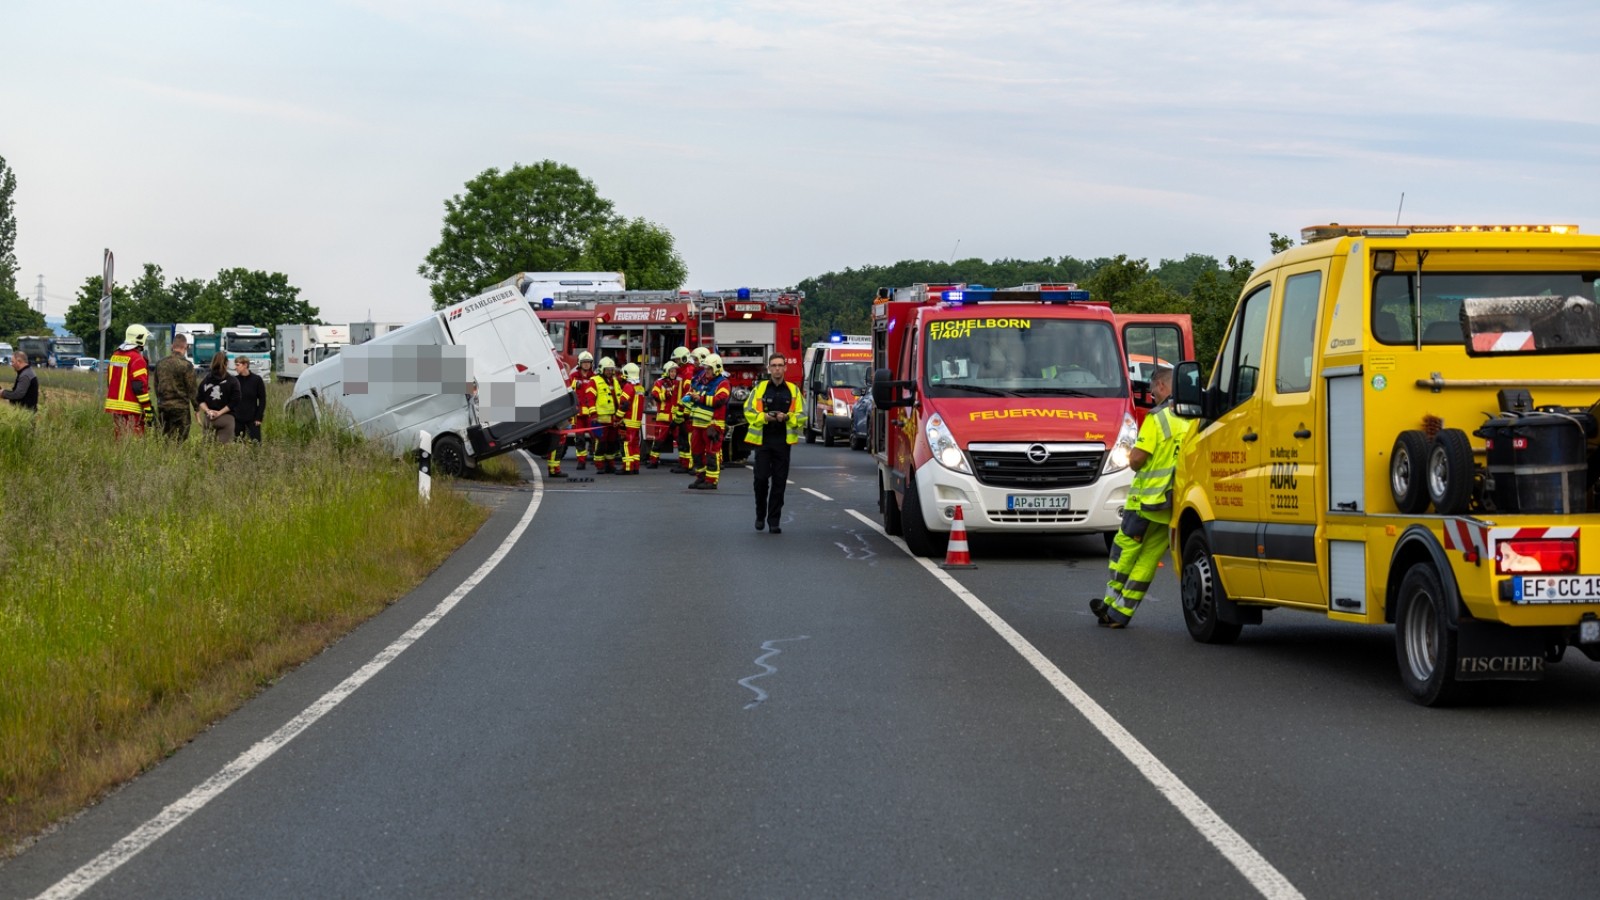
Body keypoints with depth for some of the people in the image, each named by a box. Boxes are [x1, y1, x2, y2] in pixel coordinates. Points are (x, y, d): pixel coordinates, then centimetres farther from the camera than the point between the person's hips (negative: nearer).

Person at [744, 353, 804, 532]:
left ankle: (774, 520, 7)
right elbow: (748, 412, 1)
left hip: (783, 441, 1)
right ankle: (760, 515, 16)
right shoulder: (760, 388, 4)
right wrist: (764, 417, -16)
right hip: (762, 440, -1)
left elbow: (802, 416, 5)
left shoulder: (793, 391, 8)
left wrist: (787, 417, -13)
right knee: (761, 478, -4)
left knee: (779, 482, 1)